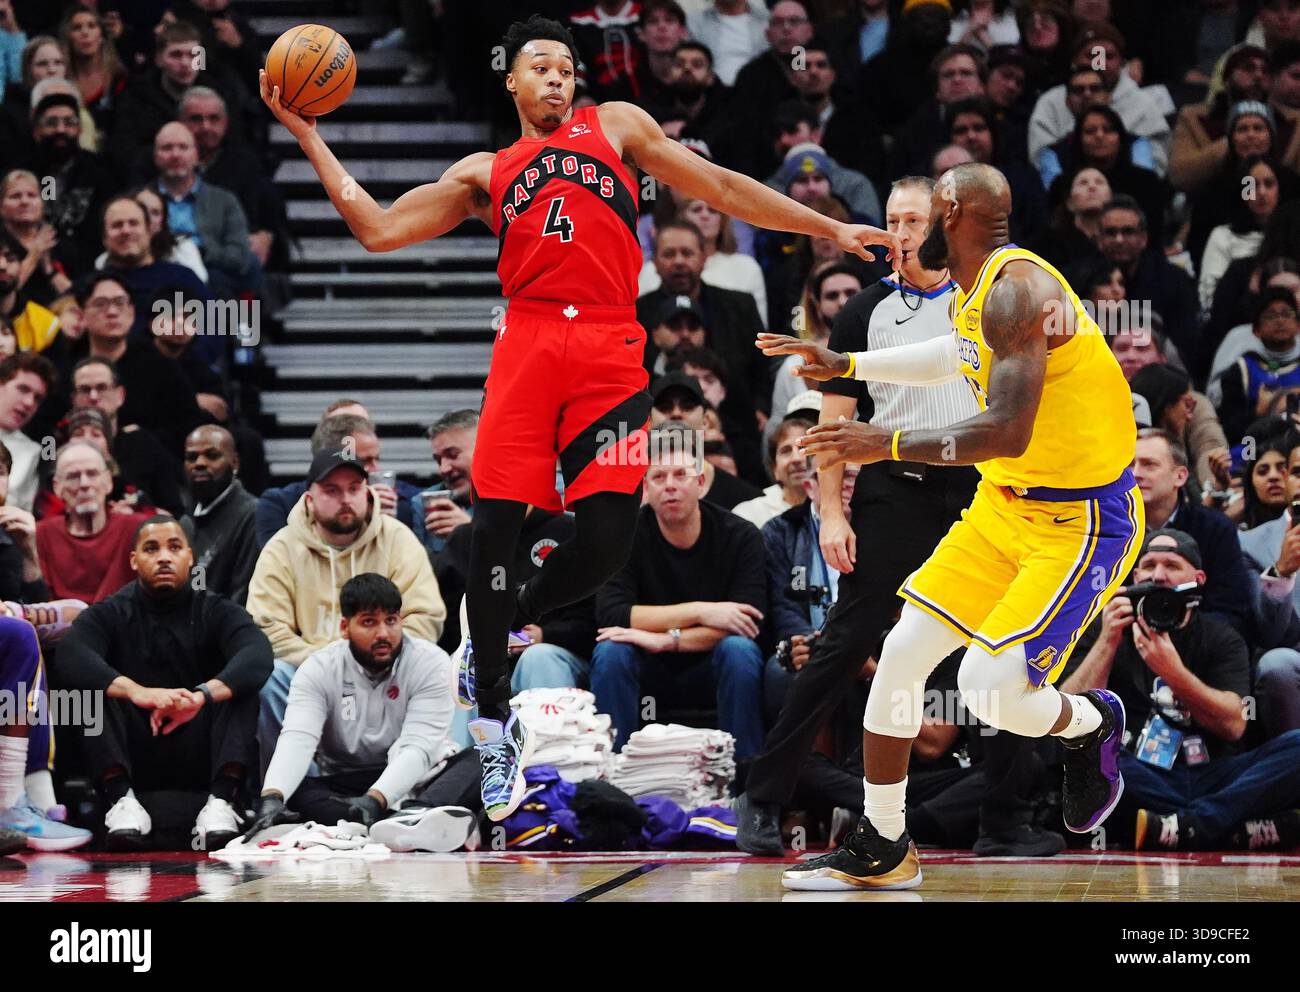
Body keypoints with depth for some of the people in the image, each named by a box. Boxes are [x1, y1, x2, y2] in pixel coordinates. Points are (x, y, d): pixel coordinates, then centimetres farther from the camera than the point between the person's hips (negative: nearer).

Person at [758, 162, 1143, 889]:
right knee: (901, 653, 4)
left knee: (989, 689, -19)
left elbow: (1007, 432, -32)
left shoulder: (1016, 289, -24)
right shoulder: (975, 291, 6)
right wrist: (846, 364, 32)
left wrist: (889, 445, -31)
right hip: (1007, 503, 9)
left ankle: (1092, 725, 15)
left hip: (1084, 521, -9)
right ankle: (881, 850, 17)